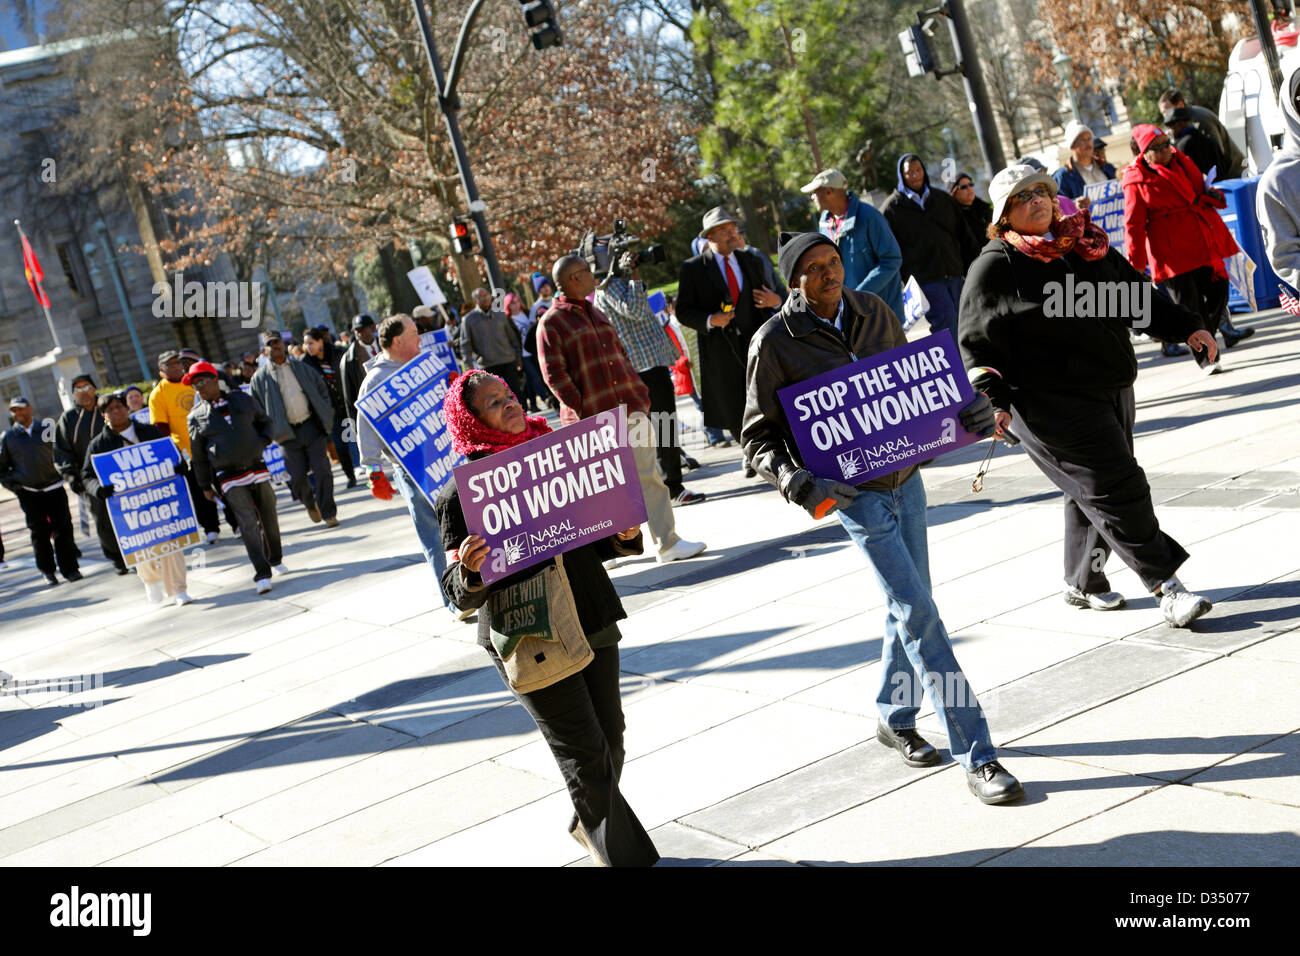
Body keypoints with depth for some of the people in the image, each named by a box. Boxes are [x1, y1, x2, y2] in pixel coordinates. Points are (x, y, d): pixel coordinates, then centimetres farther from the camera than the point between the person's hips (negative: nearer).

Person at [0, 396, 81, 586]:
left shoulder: (47, 430, 7)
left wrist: (63, 474, 4)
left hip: (54, 489, 0)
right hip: (29, 493, 0)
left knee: (63, 529, -2)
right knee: (39, 533, 2)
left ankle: (70, 568, 7)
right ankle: (47, 571, 13)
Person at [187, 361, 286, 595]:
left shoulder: (241, 399, 7)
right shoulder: (196, 417, 1)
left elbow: (265, 421, 19)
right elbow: (199, 456, 6)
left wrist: (264, 441, -1)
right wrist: (205, 486, 7)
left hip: (257, 468, 3)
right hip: (229, 478, -3)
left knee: (269, 518, 11)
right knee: (248, 523, -13)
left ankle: (275, 560, 34)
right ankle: (262, 574, -14)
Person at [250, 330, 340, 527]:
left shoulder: (301, 367, 9)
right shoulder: (260, 377, 3)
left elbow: (321, 389, 16)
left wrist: (326, 414, 7)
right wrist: (270, 430, -1)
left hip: (312, 426, 1)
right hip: (289, 433, -1)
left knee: (322, 470, -7)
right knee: (297, 476, -1)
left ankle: (328, 513, 3)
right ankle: (310, 504, 29)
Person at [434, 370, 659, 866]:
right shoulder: (461, 493, -9)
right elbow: (461, 596, -8)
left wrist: (623, 537, -1)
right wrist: (470, 571, -30)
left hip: (593, 620, 6)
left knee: (611, 738, 12)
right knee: (585, 750, 0)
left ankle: (588, 825, 39)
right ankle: (622, 852, 18)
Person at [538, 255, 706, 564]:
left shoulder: (597, 315, 19)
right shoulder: (551, 324, -5)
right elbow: (554, 375, -10)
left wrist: (639, 394, 10)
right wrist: (583, 411, -15)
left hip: (629, 411, 6)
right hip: (593, 420, -6)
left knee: (649, 476, 1)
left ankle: (668, 543, 3)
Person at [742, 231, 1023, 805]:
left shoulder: (873, 311, 4)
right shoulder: (775, 344, -10)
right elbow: (758, 434, -7)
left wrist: (961, 406, 0)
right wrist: (795, 481, -24)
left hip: (905, 474, 6)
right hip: (853, 493, -6)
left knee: (908, 603, 16)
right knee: (917, 612, -9)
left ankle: (895, 719, 39)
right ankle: (976, 757, -6)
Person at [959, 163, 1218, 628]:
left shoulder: (1086, 245, 11)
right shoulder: (995, 267, -7)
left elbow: (1136, 295, 20)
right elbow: (975, 342, -6)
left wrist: (1186, 327, 12)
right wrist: (994, 400, -15)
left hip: (1112, 389, 7)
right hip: (1051, 402, -7)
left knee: (1092, 492, 15)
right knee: (1114, 487, -10)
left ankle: (1082, 583, 32)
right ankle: (1166, 587, -5)